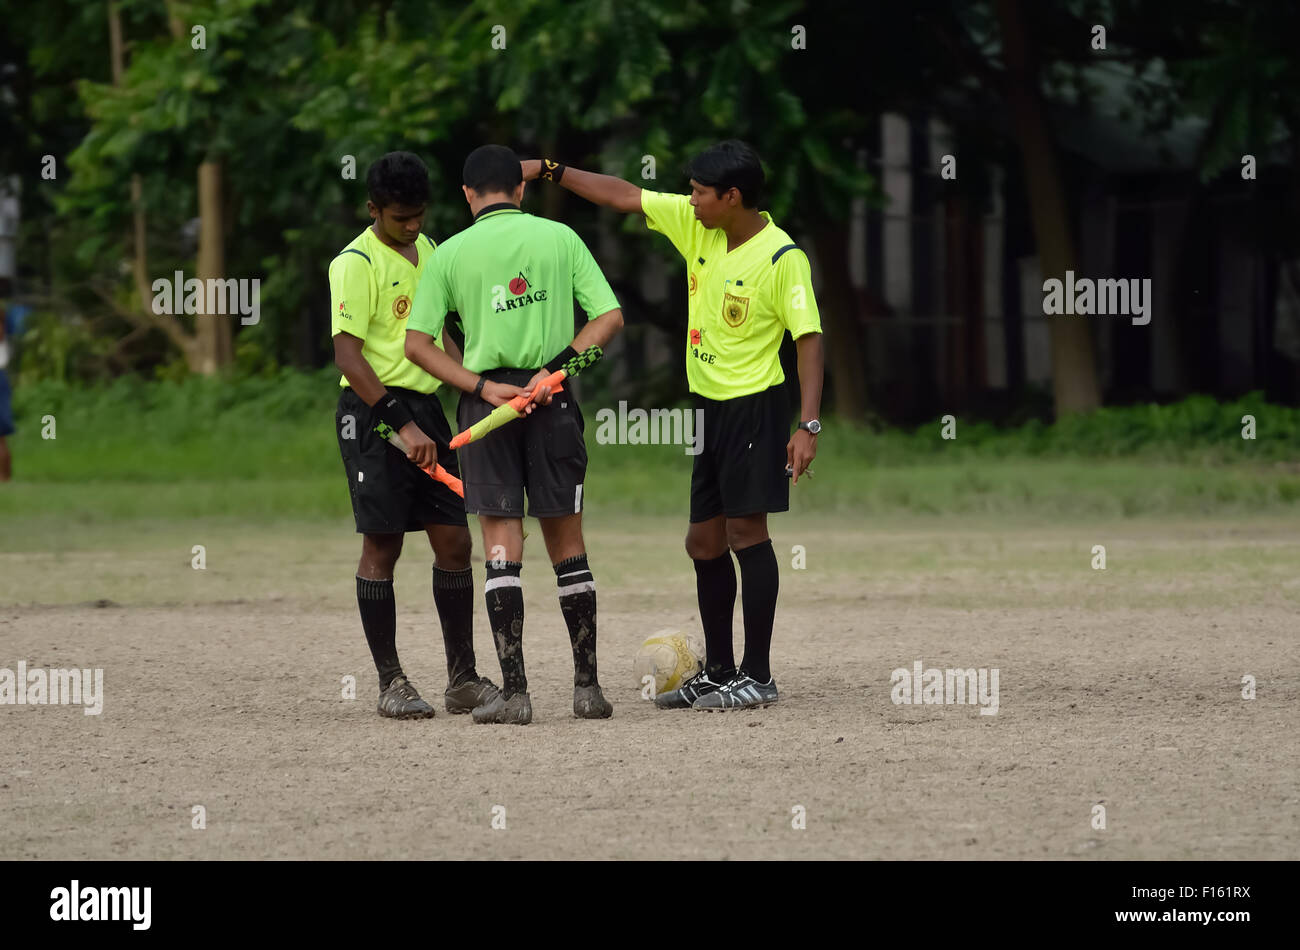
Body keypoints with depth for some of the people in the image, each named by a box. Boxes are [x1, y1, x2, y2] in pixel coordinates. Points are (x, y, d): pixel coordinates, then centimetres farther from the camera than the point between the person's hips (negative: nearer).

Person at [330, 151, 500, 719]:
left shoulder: (426, 250, 14)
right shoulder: (357, 263, -10)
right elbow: (347, 354, -17)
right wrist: (401, 425, -23)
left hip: (425, 407, 7)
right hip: (374, 411, -7)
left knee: (454, 541, 4)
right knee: (382, 545, -4)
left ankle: (462, 679, 11)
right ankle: (390, 682, 3)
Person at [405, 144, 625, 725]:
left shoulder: (451, 253, 2)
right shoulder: (560, 238, 4)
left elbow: (417, 344, -3)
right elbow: (610, 317, -2)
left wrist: (484, 388, -8)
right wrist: (555, 367, -7)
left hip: (486, 401, -1)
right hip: (553, 402, 1)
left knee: (502, 549, -1)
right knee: (567, 546, 10)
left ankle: (514, 692, -8)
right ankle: (587, 686, 12)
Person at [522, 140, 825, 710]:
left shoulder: (782, 258, -17)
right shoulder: (695, 225, 3)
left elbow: (809, 339, -18)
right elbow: (624, 196, 12)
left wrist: (809, 426, -25)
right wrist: (549, 171, 10)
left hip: (754, 407, -8)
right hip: (709, 406, 8)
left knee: (746, 532, -9)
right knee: (704, 542, 11)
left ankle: (758, 677, -5)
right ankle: (718, 673, 19)